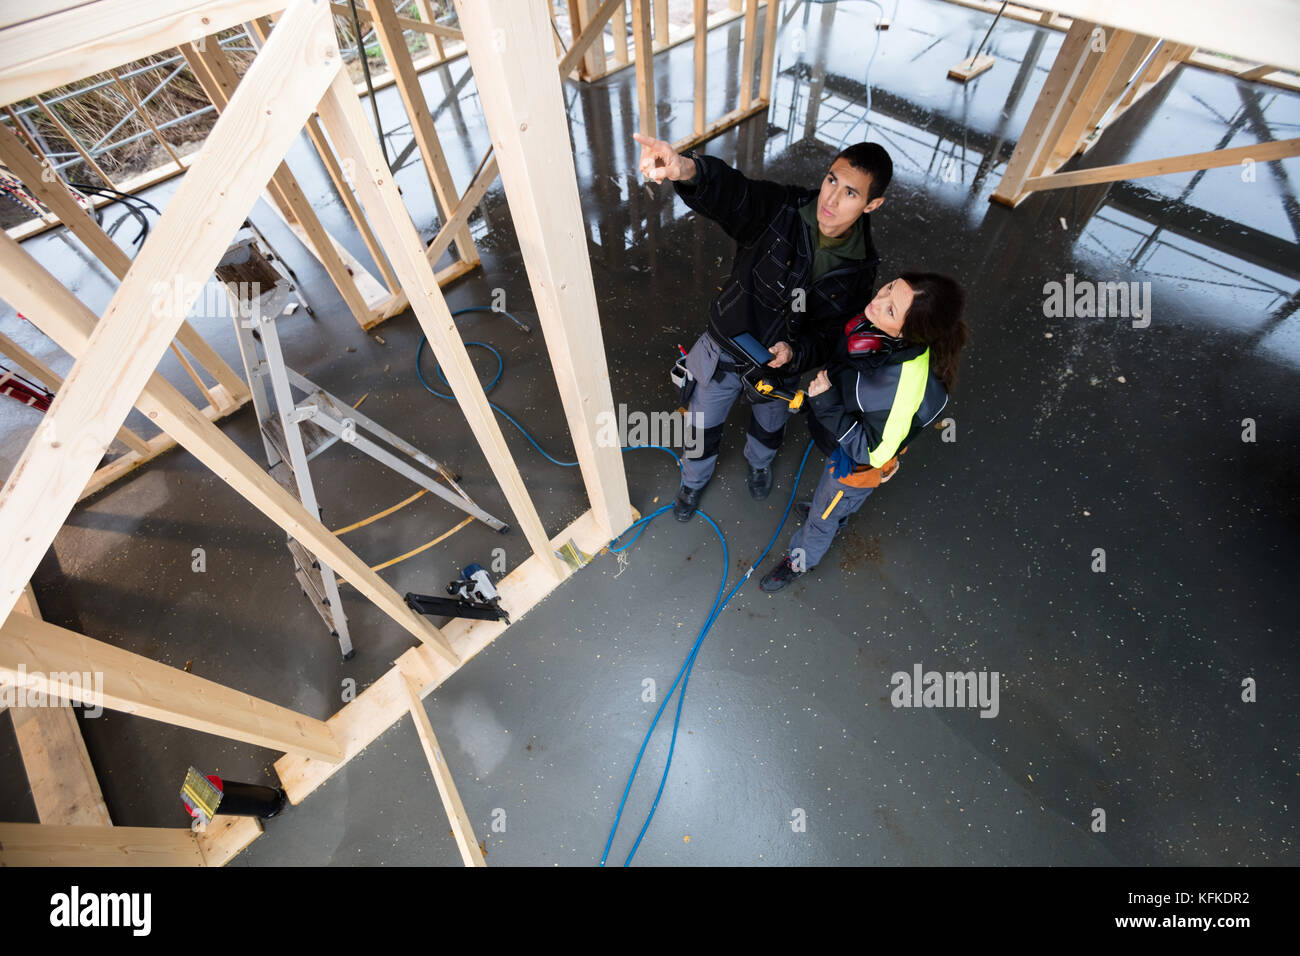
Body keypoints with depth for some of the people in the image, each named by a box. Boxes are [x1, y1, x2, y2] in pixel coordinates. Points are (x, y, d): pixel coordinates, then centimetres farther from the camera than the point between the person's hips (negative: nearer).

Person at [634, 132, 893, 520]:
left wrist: (795, 353, -30)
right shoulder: (780, 209, -25)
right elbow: (728, 190, -45)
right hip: (722, 351, -2)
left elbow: (833, 334, -9)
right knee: (703, 426, 19)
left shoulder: (860, 268, -16)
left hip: (780, 365, 2)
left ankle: (759, 463, 69)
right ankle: (694, 480, 53)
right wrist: (686, 168, -68)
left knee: (770, 427, 30)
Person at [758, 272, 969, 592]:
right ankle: (837, 513, 73)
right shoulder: (874, 321, -25)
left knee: (822, 518, 23)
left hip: (858, 462, -6)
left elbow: (872, 453, -31)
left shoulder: (905, 388, -46)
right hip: (845, 435, 6)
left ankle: (800, 561, 55)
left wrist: (827, 404, -38)